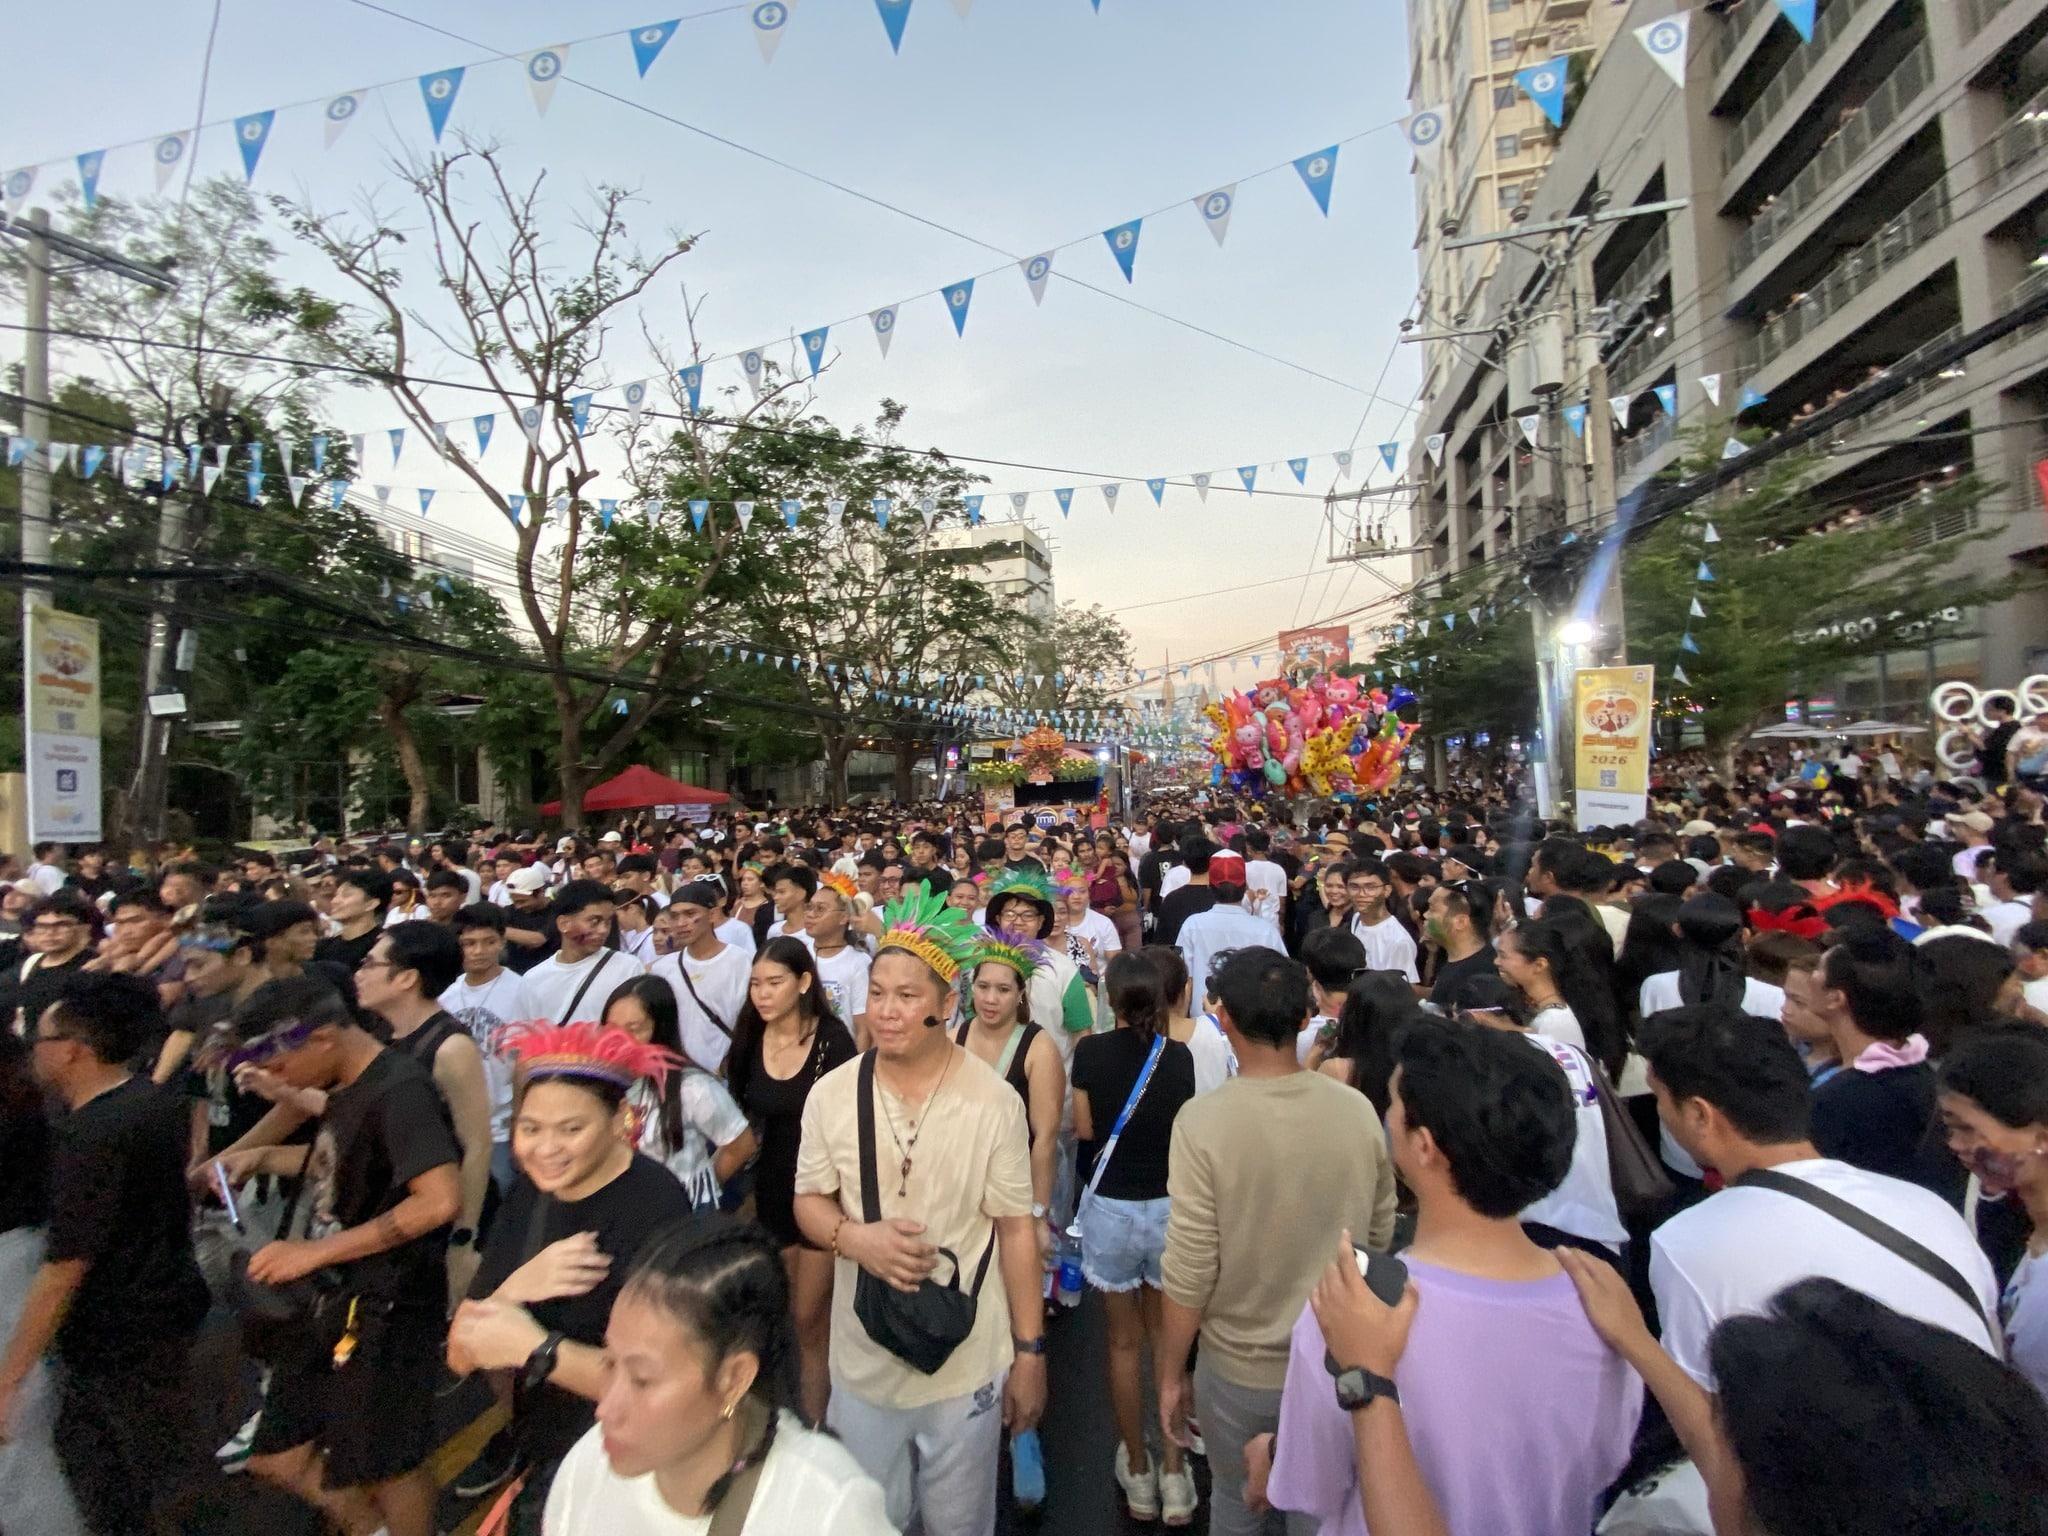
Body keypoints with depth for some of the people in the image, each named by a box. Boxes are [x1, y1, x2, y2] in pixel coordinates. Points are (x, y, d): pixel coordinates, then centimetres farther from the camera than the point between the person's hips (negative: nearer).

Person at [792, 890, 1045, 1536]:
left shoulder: (993, 1100, -16)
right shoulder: (831, 1094, -9)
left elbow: (1016, 1228, -8)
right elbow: (808, 1200, 2)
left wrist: (1030, 1351, -4)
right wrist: (855, 1238, -19)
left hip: (966, 1362, -2)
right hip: (864, 1358, 2)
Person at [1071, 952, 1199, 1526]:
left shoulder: (1090, 1052, -12)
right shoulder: (1178, 1055, -10)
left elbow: (1083, 1129, -4)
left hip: (1109, 1207, -1)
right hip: (1168, 1206, 1)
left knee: (1125, 1341, 16)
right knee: (1167, 1338, 19)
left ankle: (1137, 1472, 30)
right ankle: (1174, 1470, 26)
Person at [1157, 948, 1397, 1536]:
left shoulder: (1203, 1120, -25)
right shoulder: (1358, 1111, -15)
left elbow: (1189, 1274, -19)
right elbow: (1380, 1238, -1)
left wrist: (1170, 1375, -3)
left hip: (1240, 1365, -2)